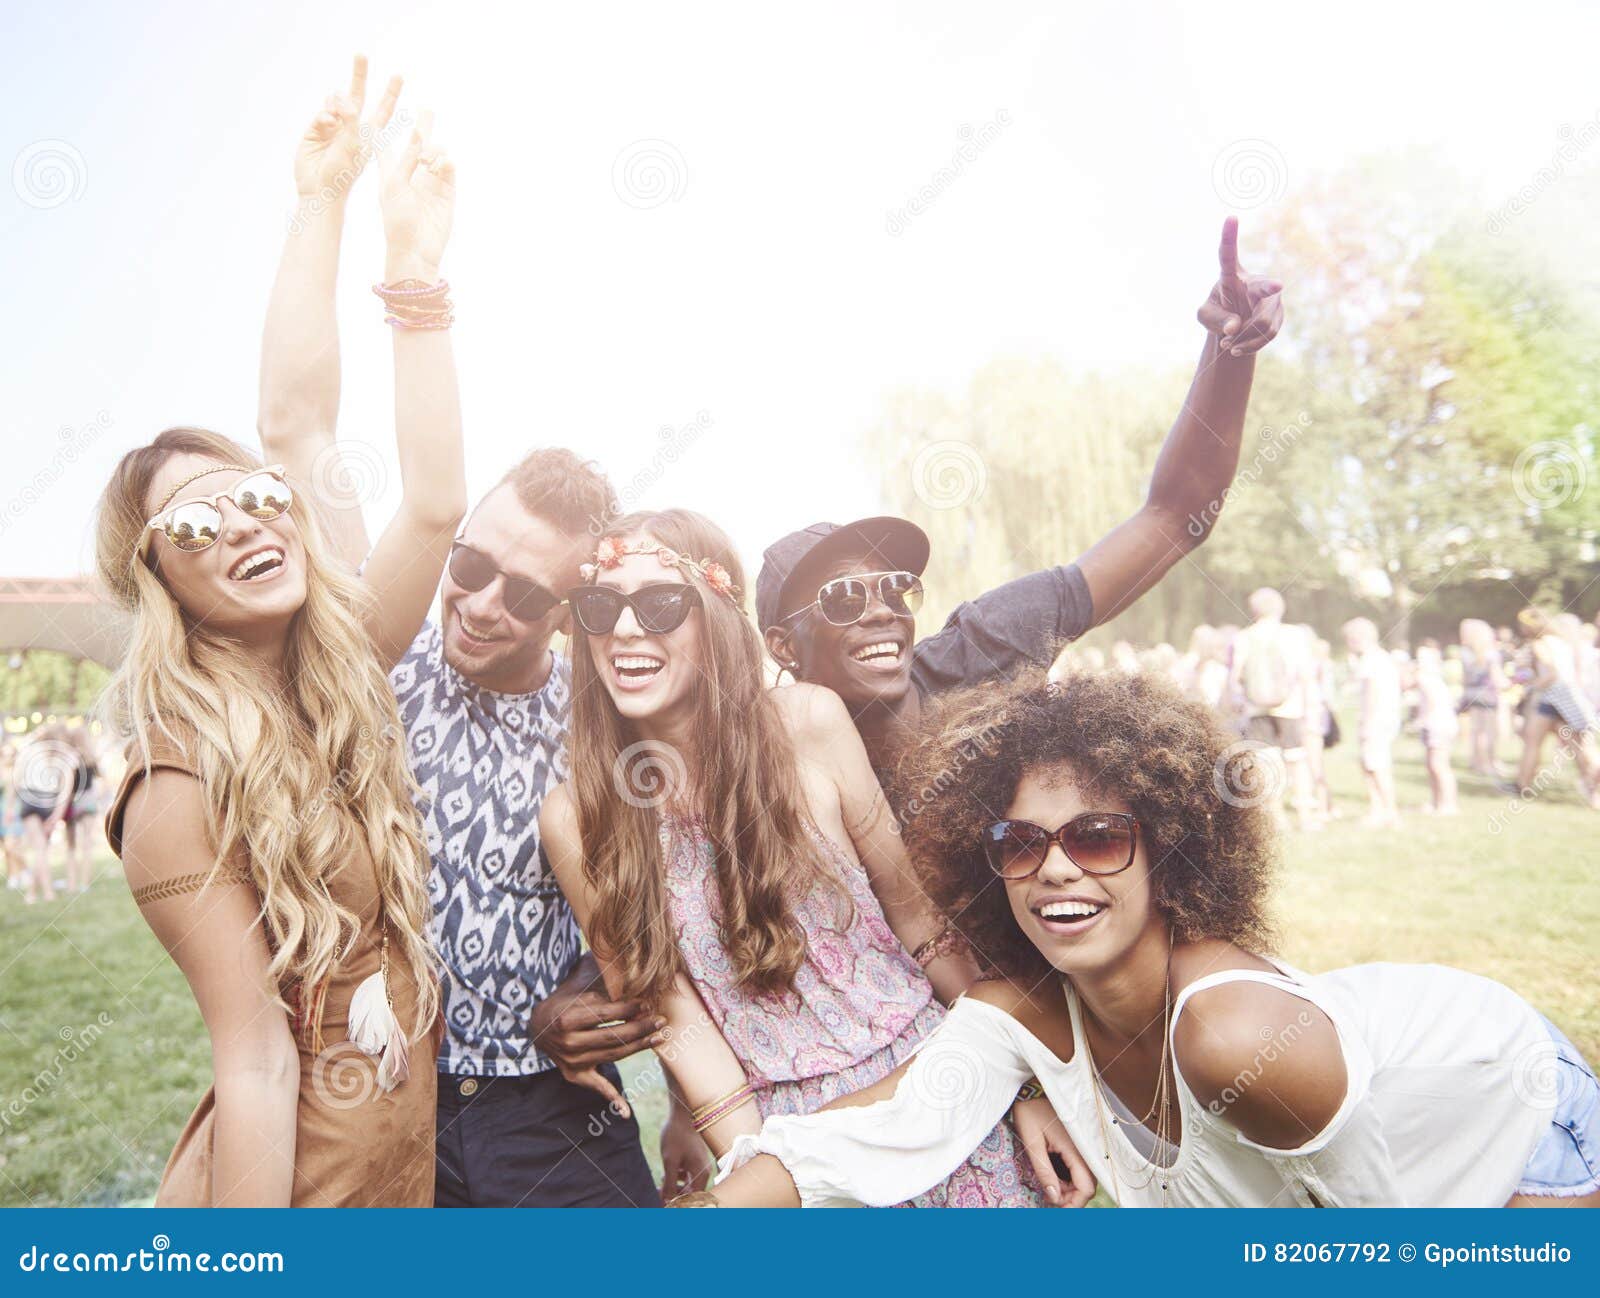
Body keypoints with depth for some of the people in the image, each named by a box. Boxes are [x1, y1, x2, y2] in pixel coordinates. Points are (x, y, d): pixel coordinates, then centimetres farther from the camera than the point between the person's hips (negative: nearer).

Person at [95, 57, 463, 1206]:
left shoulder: (345, 674, -3)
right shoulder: (183, 789, -20)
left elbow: (435, 502, -12)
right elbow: (257, 1061, -20)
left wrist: (414, 267, -13)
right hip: (293, 1182, -6)